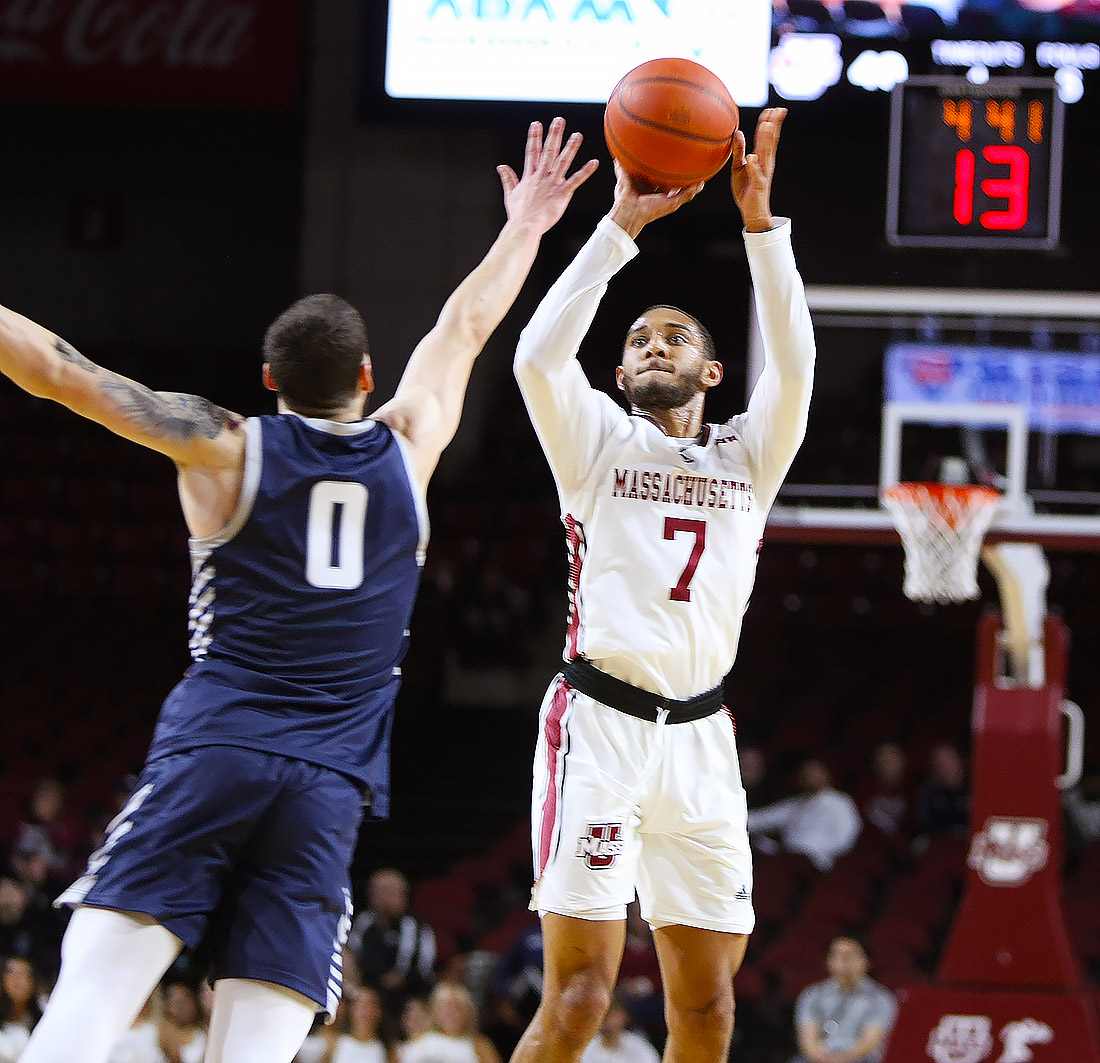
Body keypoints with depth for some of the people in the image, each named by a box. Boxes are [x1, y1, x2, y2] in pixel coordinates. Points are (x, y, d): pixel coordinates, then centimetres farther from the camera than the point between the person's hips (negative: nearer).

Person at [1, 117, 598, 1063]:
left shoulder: (226, 449, 5)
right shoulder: (406, 450, 12)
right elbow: (464, 329, 29)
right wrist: (524, 229, 44)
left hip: (213, 751, -2)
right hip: (328, 783, 2)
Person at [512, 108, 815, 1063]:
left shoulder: (748, 456, 16)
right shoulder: (598, 443, 9)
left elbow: (793, 366, -1)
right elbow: (539, 357, -10)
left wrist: (761, 224, -10)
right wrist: (621, 228, -13)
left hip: (699, 736, 4)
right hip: (599, 723, -4)